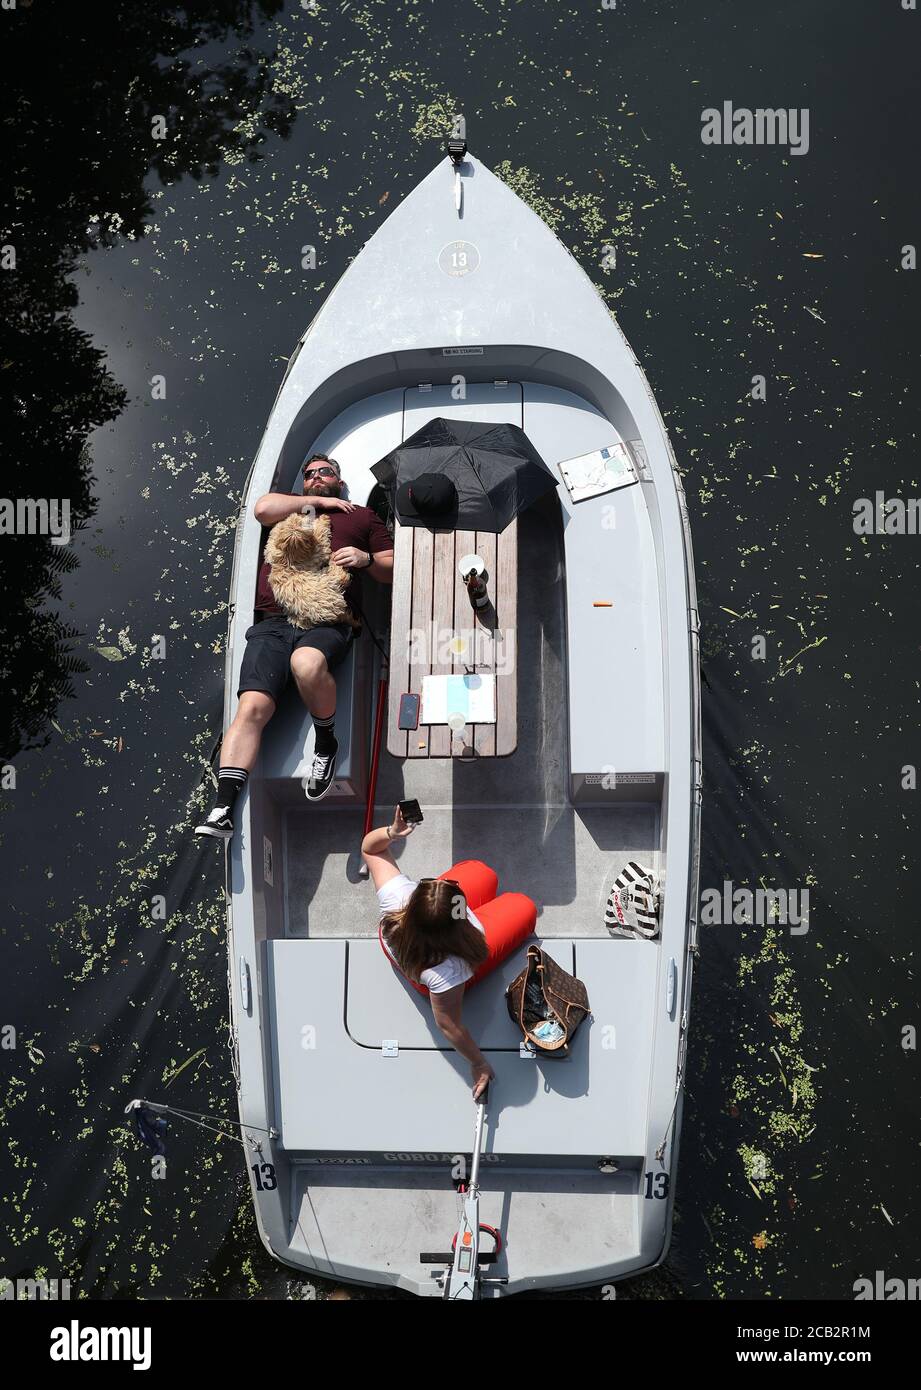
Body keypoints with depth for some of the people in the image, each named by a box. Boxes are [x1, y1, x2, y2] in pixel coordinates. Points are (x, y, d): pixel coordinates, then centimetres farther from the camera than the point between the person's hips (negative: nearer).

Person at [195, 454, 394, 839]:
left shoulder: (362, 516, 26)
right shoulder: (289, 506, 30)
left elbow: (391, 572, 21)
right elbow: (262, 508, 6)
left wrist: (366, 559, 0)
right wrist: (315, 501, 14)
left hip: (326, 622, -2)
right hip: (273, 623, 2)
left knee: (307, 664, -39)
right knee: (252, 707, -17)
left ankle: (326, 744, -12)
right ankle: (223, 809, -20)